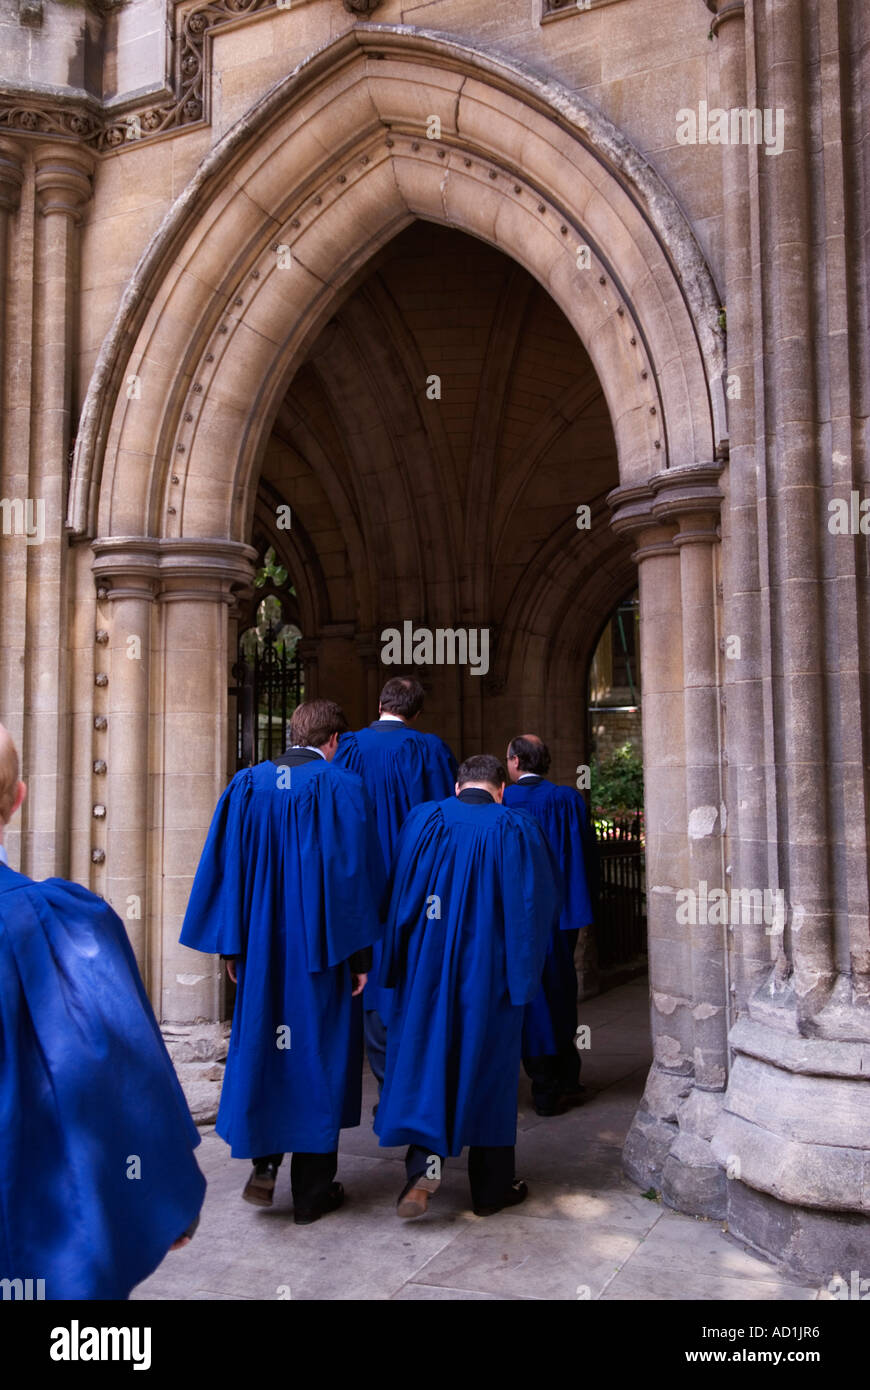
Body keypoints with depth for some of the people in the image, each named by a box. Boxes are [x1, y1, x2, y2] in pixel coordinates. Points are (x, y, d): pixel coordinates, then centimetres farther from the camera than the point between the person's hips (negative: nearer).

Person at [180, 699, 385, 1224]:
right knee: (318, 1056, 7)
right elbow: (356, 876, -10)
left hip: (260, 948, 3)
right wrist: (361, 955, -4)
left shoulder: (246, 785, 2)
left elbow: (225, 866, 3)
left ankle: (264, 1161, 11)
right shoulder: (343, 787, -10)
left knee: (261, 1047, 19)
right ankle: (312, 1192, 16)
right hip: (320, 952, -3)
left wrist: (231, 944, 9)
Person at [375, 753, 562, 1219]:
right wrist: (523, 965, 13)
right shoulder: (517, 830, -8)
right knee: (489, 1067, 10)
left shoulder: (422, 819, -2)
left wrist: (398, 962, 10)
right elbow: (543, 901, -2)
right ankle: (491, 1187, 20)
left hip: (427, 967, 1)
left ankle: (425, 1162, -7)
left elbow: (400, 894, 1)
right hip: (490, 971, -1)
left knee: (424, 1056, 11)